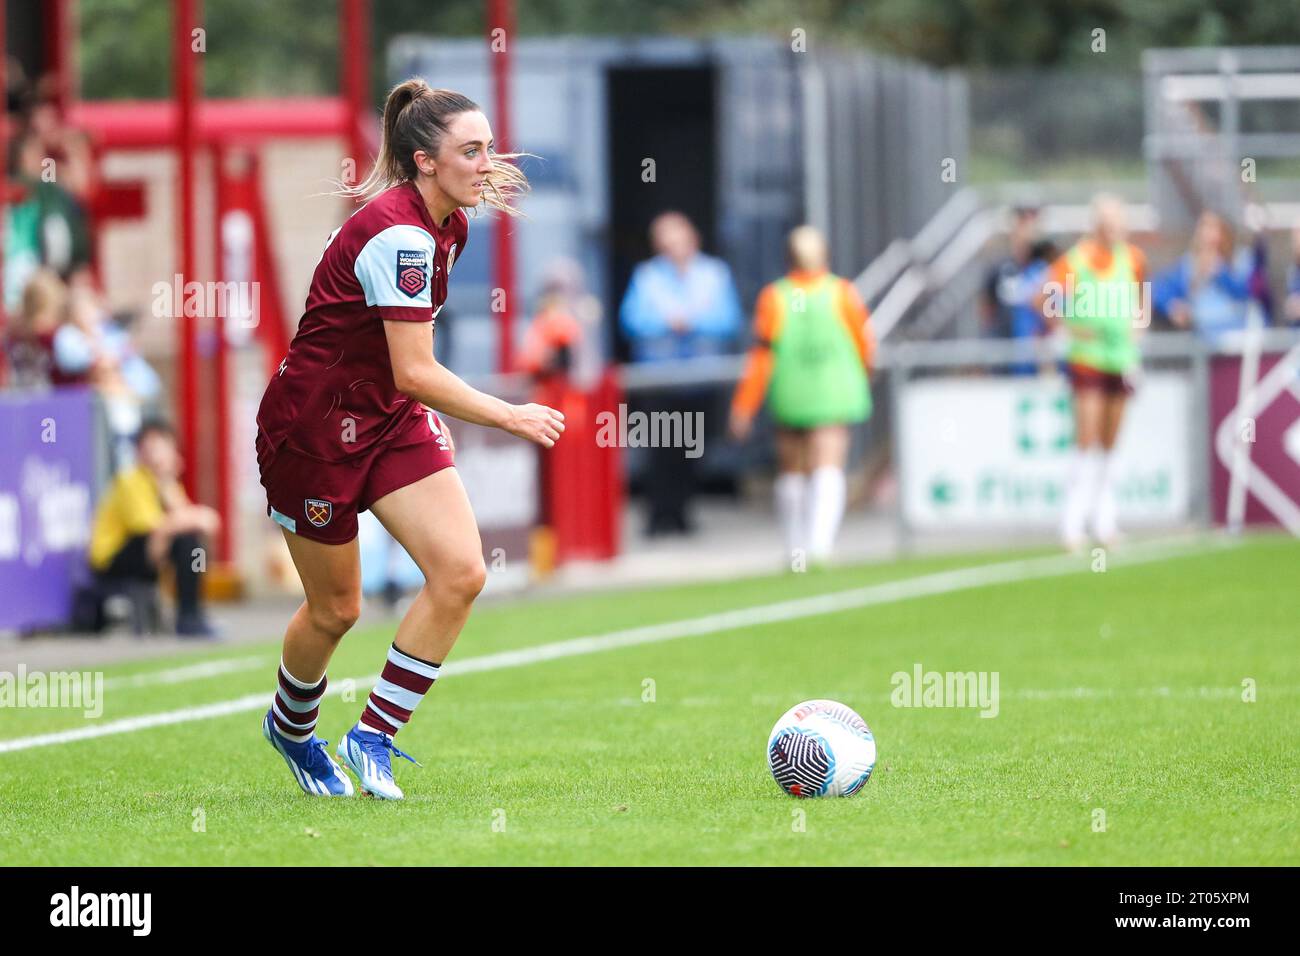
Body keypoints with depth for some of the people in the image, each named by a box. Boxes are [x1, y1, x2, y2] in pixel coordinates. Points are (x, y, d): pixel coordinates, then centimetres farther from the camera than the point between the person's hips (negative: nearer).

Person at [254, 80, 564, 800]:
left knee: (461, 572, -11)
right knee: (336, 609, 6)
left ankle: (373, 737, 1)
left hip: (390, 416, 8)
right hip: (314, 426, -8)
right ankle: (290, 727, 38)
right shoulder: (398, 235, -27)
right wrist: (509, 417, -25)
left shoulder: (446, 223, 2)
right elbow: (414, 373, -28)